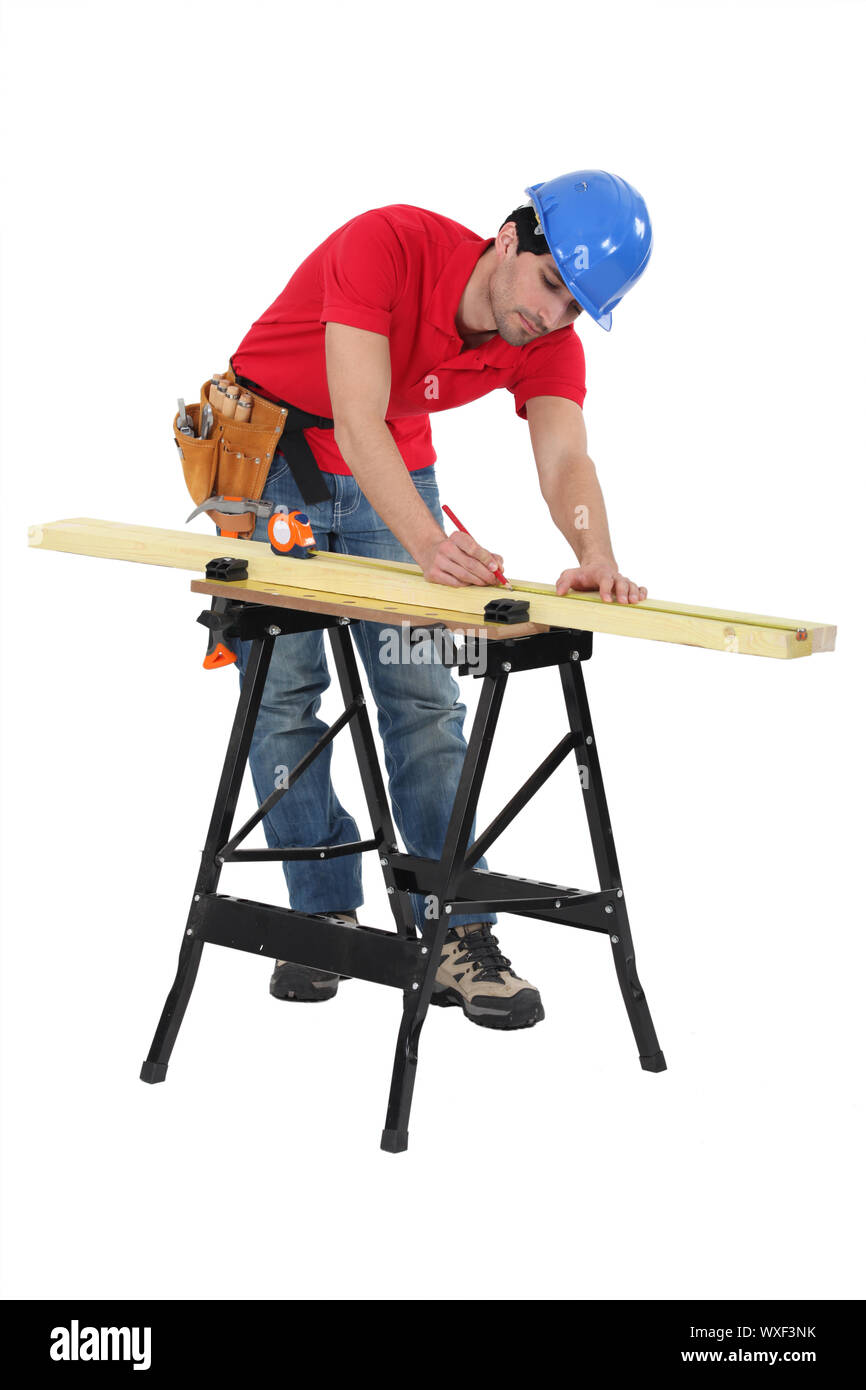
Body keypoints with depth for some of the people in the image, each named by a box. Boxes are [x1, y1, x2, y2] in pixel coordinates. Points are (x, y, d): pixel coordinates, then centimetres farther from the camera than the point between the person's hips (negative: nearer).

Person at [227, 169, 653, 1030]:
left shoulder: (548, 342, -17)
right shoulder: (386, 245, -32)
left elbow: (564, 459, -31)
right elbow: (357, 426, -39)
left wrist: (596, 556, -53)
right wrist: (426, 542, -54)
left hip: (394, 468, 4)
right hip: (267, 458, -3)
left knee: (423, 696, -4)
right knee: (281, 689, -4)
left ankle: (458, 937, -4)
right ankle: (324, 916, 8)